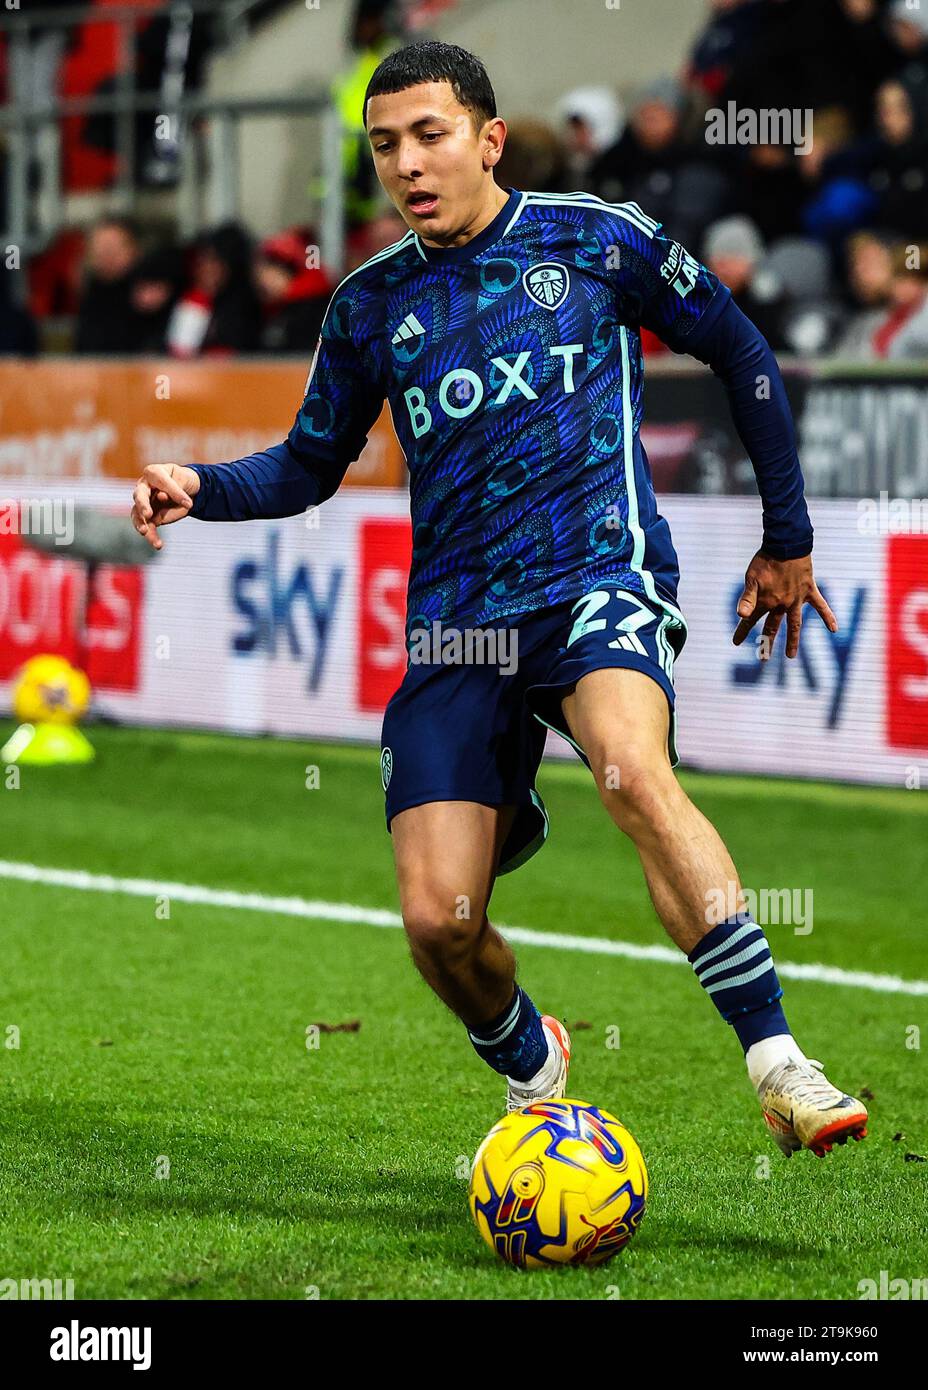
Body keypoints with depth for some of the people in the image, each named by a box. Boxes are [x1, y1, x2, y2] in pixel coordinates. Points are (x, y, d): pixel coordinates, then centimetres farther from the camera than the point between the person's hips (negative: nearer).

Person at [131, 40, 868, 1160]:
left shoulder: (597, 239, 5)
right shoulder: (371, 303, 13)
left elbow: (741, 354, 16)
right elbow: (310, 465, 24)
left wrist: (788, 539, 19)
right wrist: (199, 489, 4)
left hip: (599, 575, -3)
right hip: (456, 624, 3)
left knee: (633, 769, -37)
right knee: (438, 922, -10)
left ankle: (779, 1067, -36)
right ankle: (533, 1068, 25)